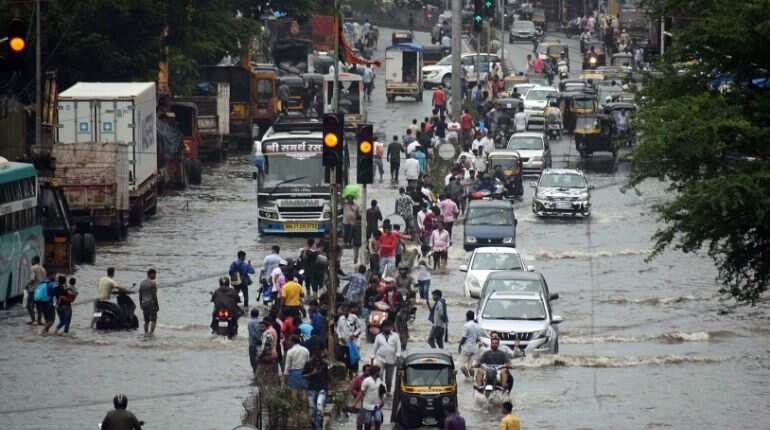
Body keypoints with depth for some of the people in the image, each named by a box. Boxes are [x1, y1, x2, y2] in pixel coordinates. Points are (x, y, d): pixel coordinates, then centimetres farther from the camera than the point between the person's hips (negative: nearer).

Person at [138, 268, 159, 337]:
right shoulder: (153, 283, -10)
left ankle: (146, 333, 8)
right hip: (151, 303, -7)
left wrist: (141, 305, 19)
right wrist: (157, 305, -9)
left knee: (146, 320, 12)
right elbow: (154, 295, -14)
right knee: (153, 320, -3)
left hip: (144, 304, 7)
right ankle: (151, 333, -15)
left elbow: (140, 295, 13)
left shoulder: (142, 283, 11)